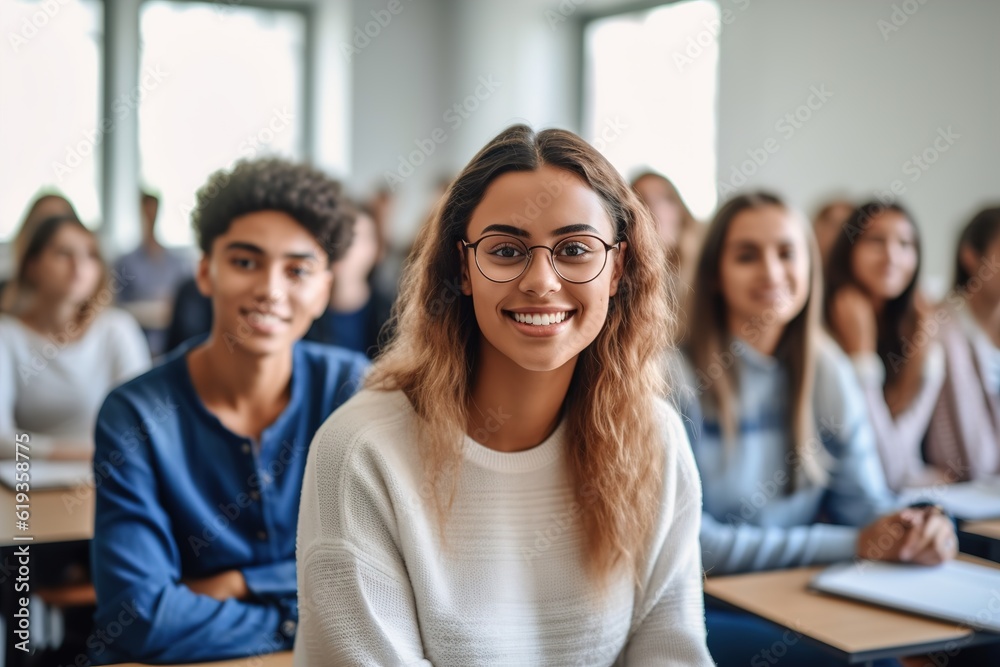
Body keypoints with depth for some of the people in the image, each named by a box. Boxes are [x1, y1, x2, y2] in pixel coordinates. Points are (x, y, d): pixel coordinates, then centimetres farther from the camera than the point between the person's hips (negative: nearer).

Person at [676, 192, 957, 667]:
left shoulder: (827, 370, 6)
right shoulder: (679, 374, -13)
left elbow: (864, 500, 6)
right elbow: (689, 542, -17)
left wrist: (919, 528, -19)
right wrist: (851, 544, -18)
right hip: (702, 606, -5)